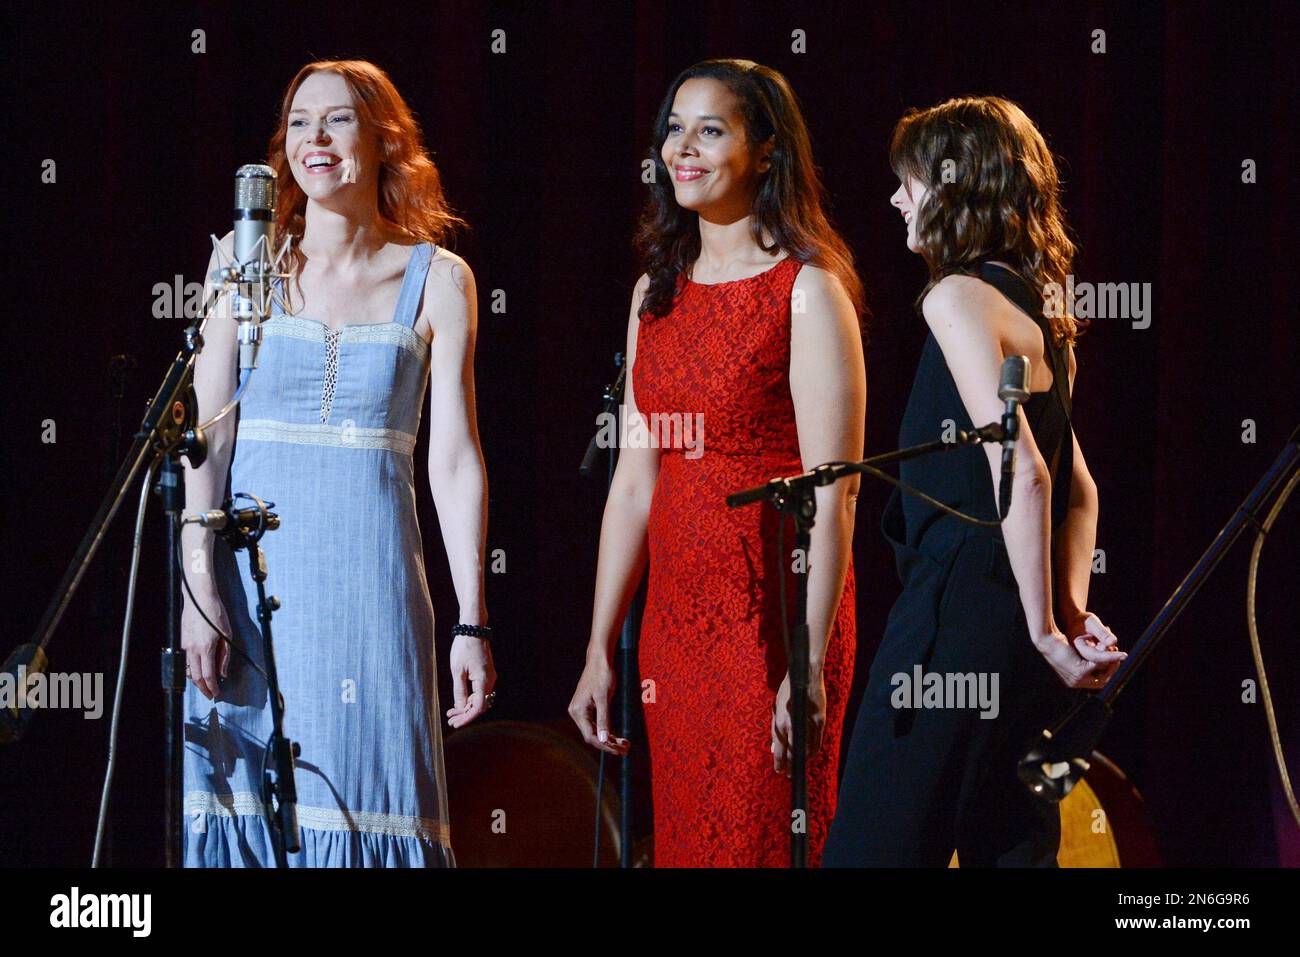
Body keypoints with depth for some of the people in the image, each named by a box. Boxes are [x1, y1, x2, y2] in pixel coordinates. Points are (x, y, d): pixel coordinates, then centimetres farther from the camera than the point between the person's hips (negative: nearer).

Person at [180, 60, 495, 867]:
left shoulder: (437, 280, 5)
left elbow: (455, 458, 1)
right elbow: (205, 436, 0)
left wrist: (473, 622, -4)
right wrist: (200, 589, -10)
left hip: (371, 573, 0)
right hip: (253, 566, 0)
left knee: (367, 796, -5)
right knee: (246, 792, -2)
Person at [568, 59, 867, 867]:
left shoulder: (809, 291, -9)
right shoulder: (658, 294, 12)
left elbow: (832, 496, -14)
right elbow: (637, 478, 13)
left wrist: (811, 667, -20)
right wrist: (600, 651, 10)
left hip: (773, 618, -6)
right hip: (677, 616, 6)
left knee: (765, 841, -2)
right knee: (683, 841, 10)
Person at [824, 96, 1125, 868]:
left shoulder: (961, 299, -10)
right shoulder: (1035, 313, 18)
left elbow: (1022, 471, -19)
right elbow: (1080, 490, 19)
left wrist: (1045, 626, -16)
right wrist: (1073, 609, 6)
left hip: (959, 616, -9)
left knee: (875, 843, -8)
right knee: (1013, 851, 10)